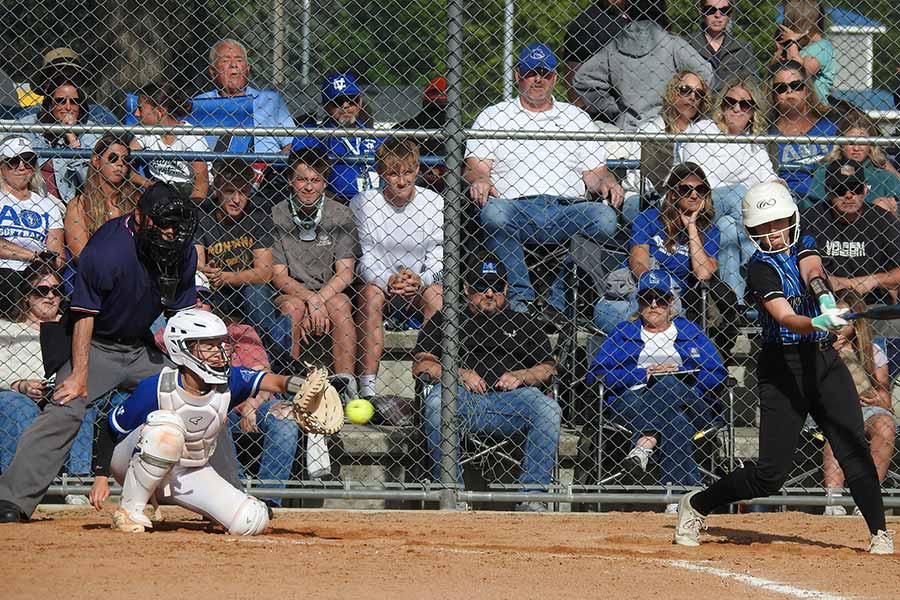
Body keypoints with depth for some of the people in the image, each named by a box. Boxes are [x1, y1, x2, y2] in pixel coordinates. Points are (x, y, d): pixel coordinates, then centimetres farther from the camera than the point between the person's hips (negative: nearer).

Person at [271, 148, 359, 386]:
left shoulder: (340, 215, 1)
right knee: (293, 306, -33)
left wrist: (319, 300, -20)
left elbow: (345, 273, -3)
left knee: (339, 304, -31)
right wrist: (311, 300, -21)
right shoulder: (277, 216, -3)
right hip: (289, 294, -1)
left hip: (331, 292, 1)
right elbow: (278, 276, -5)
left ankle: (346, 382, -36)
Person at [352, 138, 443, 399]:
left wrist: (420, 280, -24)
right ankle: (368, 386, -39)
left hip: (419, 285, 1)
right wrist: (389, 280, -28)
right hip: (379, 280, -1)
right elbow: (365, 258, -9)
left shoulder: (435, 204, -2)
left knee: (436, 293, -31)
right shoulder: (363, 203, -5)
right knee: (371, 292, -34)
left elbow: (438, 256, -3)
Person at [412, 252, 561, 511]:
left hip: (509, 400, 1)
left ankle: (532, 495, -30)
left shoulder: (521, 323, 28)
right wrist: (458, 374, -5)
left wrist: (519, 376, -2)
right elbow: (421, 365, 13)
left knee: (548, 408, -30)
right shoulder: (446, 321, 25)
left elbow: (548, 368, 19)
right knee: (437, 401, -37)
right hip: (463, 399, -1)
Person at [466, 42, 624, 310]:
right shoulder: (493, 116, 20)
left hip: (566, 209, 2)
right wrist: (479, 180, -15)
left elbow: (594, 172, 20)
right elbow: (476, 166, 9)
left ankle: (557, 304, -27)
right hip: (516, 207, -2)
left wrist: (607, 183, -3)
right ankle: (520, 298, -35)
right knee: (494, 213, -37)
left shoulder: (577, 118, 26)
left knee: (605, 218, -31)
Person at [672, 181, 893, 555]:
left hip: (824, 360, 5)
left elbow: (811, 270, -16)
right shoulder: (761, 267, -9)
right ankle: (696, 506, 16)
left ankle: (879, 533, -8)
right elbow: (786, 319, -24)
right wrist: (817, 323, -46)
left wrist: (823, 296, -39)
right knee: (771, 474, -4)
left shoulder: (803, 246, 8)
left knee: (854, 449, -11)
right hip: (783, 367, -5)